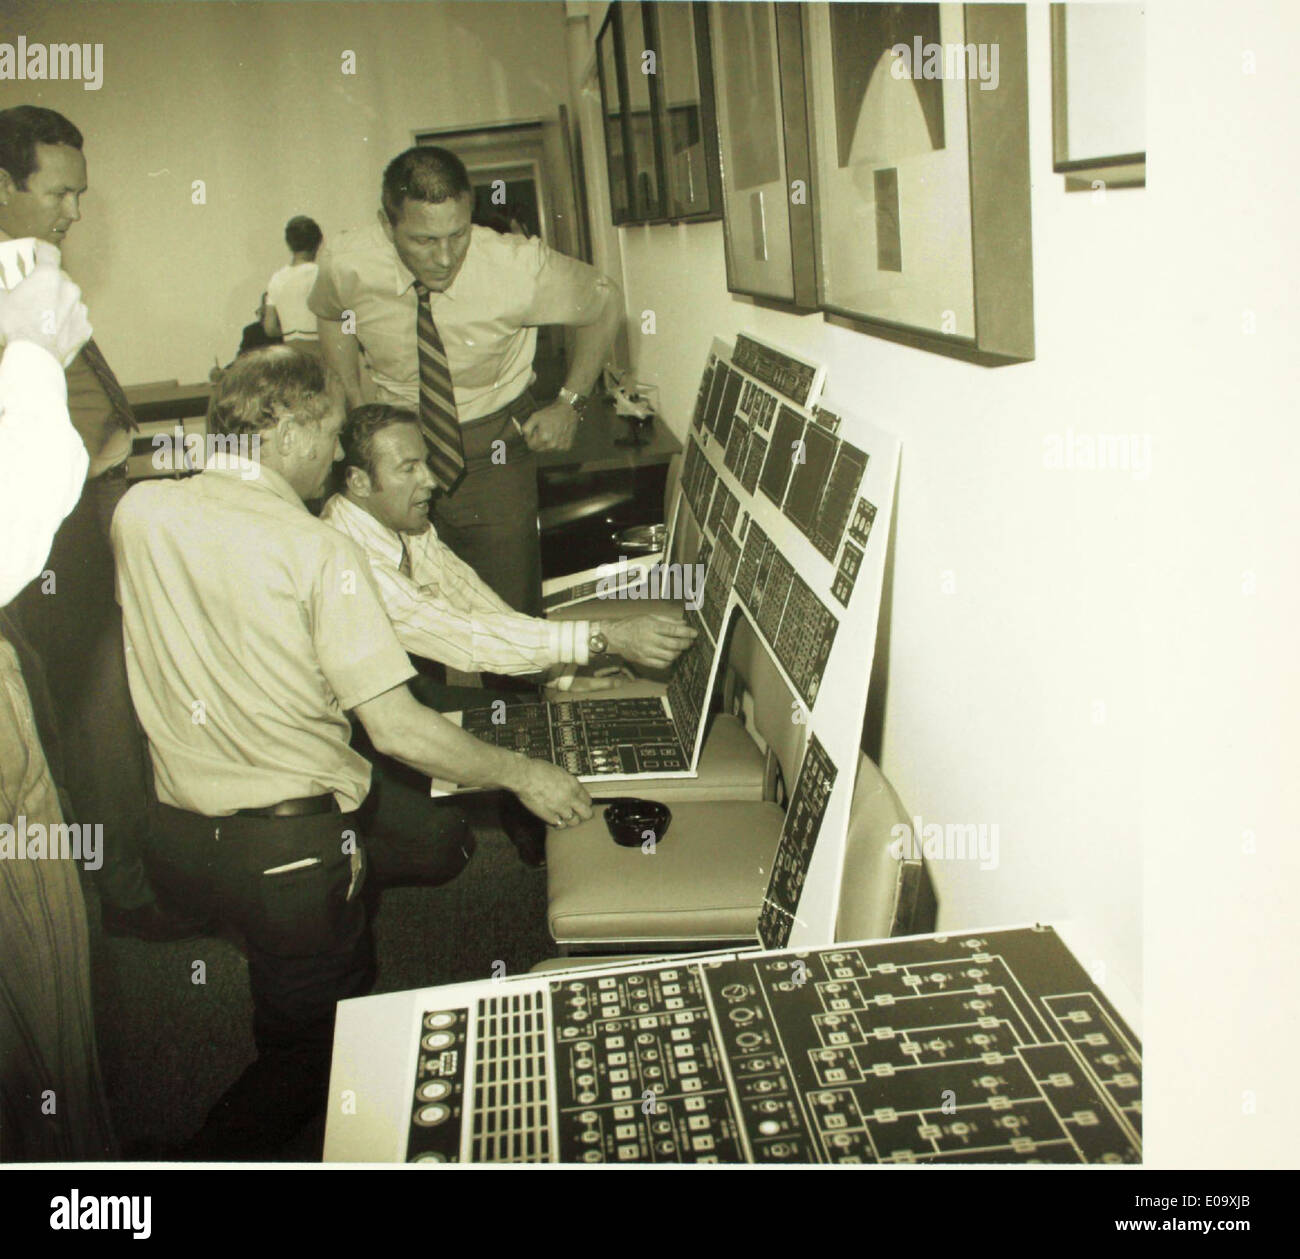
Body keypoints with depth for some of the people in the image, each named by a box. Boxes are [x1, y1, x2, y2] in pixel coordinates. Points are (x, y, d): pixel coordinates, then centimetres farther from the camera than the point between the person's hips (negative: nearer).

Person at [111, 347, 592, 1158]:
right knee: (313, 1050, 15)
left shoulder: (139, 512, -3)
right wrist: (522, 776, -8)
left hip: (180, 840, 6)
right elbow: (396, 730, -21)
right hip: (293, 848, -6)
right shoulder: (318, 551, -19)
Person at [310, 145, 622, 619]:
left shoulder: (520, 267, -23)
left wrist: (570, 403, -5)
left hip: (494, 450, -1)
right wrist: (357, 407, 1)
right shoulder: (346, 266, -17)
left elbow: (604, 303, -3)